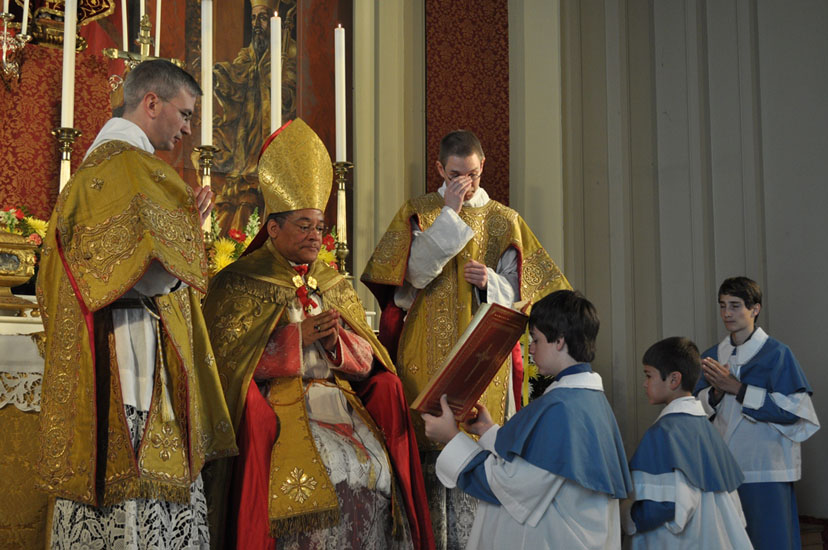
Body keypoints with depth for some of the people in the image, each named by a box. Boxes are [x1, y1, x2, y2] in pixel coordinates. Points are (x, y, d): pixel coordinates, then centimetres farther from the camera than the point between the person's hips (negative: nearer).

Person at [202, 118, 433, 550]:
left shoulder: (335, 285, 19)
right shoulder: (239, 283, 4)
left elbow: (367, 359, 14)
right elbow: (227, 357, -7)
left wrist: (337, 341, -8)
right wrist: (298, 338, -12)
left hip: (336, 398, 4)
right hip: (275, 404, -4)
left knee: (375, 467, -21)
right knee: (311, 473, -29)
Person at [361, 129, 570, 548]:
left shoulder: (504, 221, 10)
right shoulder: (418, 213, 6)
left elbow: (514, 293, 10)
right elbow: (417, 273, -10)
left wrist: (489, 282, -12)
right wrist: (450, 213, -12)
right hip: (428, 352, -1)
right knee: (431, 448, -3)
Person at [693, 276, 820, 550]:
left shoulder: (776, 353, -5)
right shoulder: (712, 356, 11)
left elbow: (790, 409, -13)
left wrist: (736, 388, -14)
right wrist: (716, 391, -10)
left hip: (766, 470, -5)